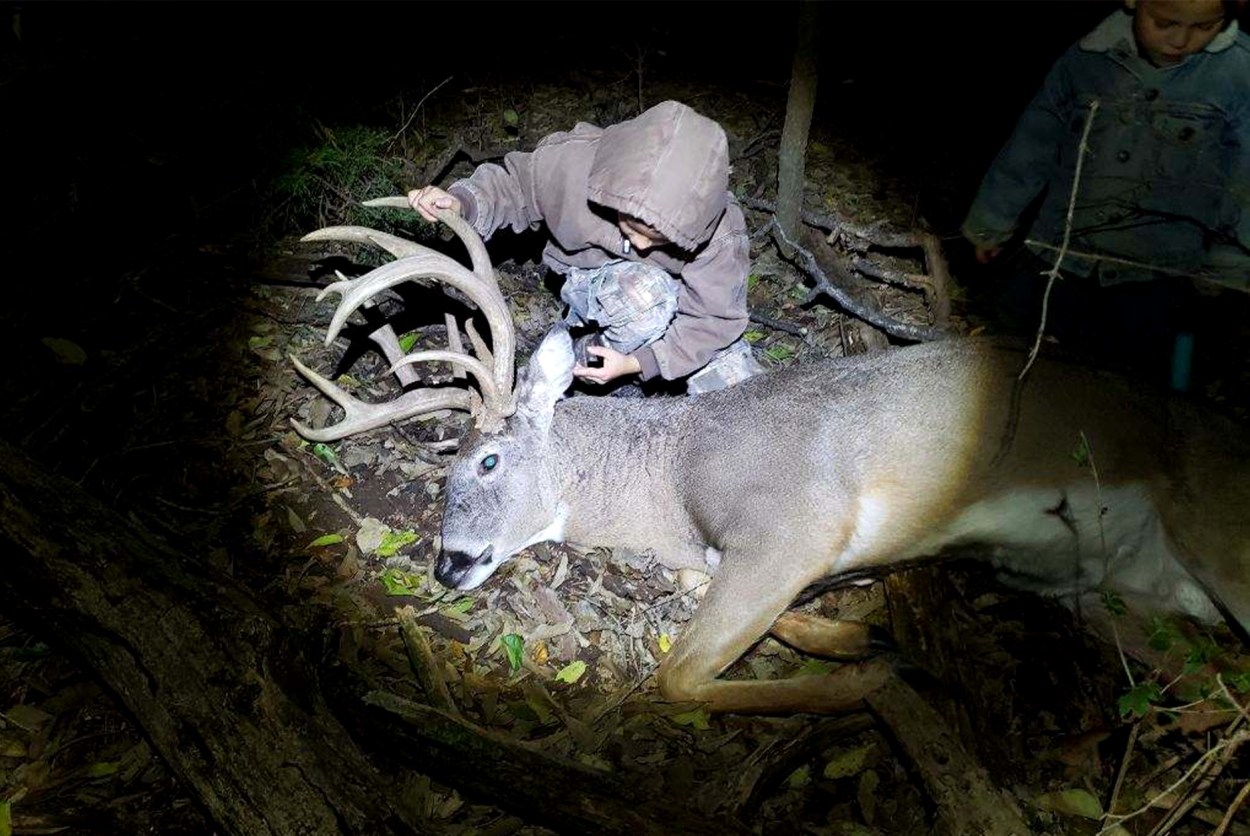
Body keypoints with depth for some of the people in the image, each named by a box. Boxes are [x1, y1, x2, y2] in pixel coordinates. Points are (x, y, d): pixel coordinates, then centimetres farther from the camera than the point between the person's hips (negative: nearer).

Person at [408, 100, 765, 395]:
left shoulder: (721, 233, -32)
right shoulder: (573, 160, -31)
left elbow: (714, 317, -24)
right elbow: (513, 184, -12)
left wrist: (639, 362, -32)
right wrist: (461, 201, -31)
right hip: (596, 285, -2)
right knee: (646, 296, -39)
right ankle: (577, 356, -9)